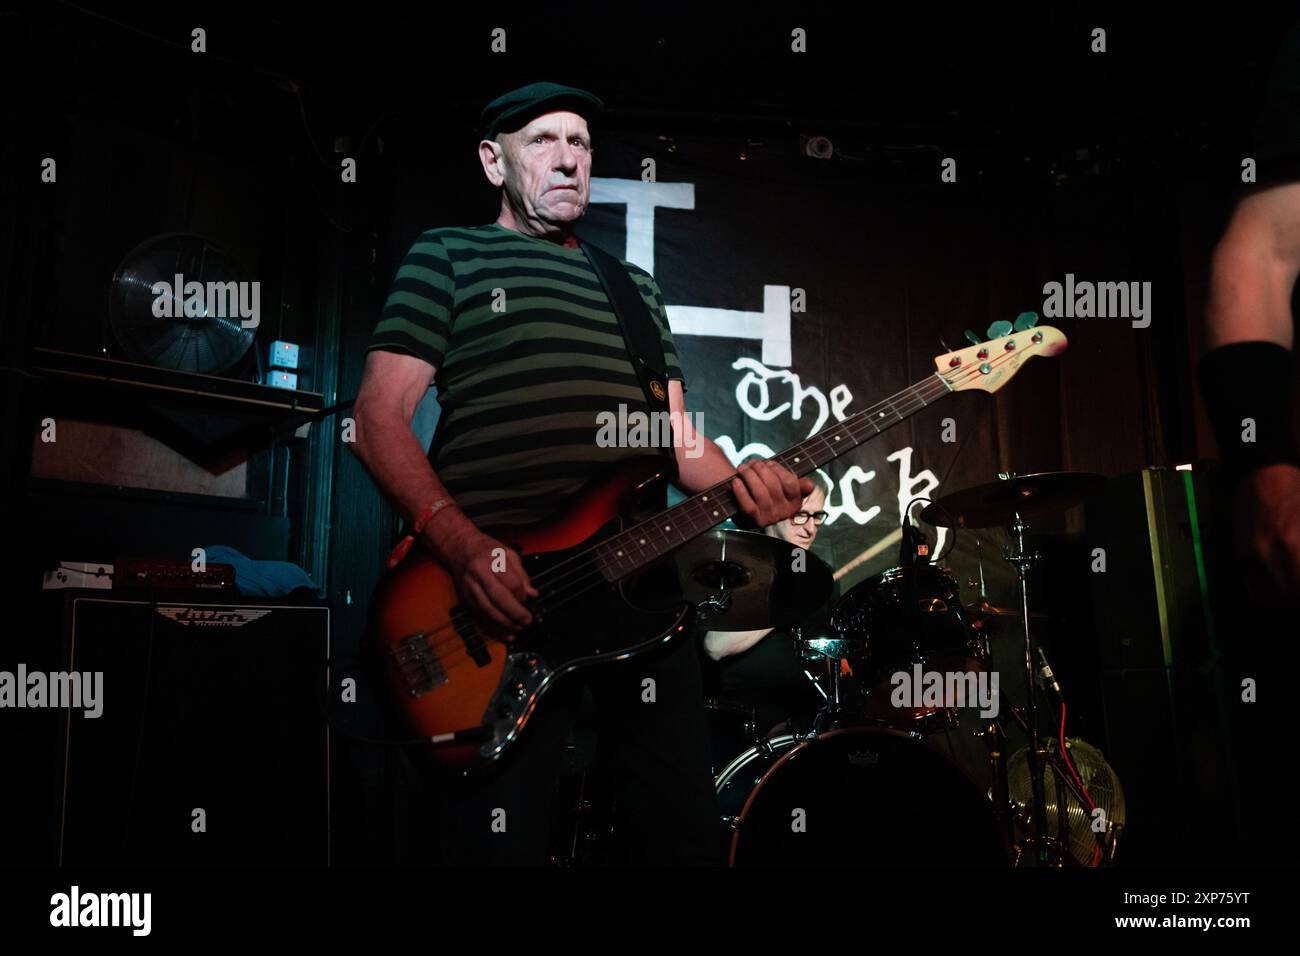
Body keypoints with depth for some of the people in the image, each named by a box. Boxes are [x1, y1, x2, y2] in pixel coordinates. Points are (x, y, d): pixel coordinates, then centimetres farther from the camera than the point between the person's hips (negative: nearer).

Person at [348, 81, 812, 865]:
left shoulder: (636, 289, 24)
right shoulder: (449, 257, 9)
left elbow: (677, 436, 18)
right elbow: (381, 418, -1)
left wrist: (736, 481, -5)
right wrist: (463, 545, -16)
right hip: (497, 594, -4)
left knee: (685, 829, 8)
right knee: (500, 839, -2)